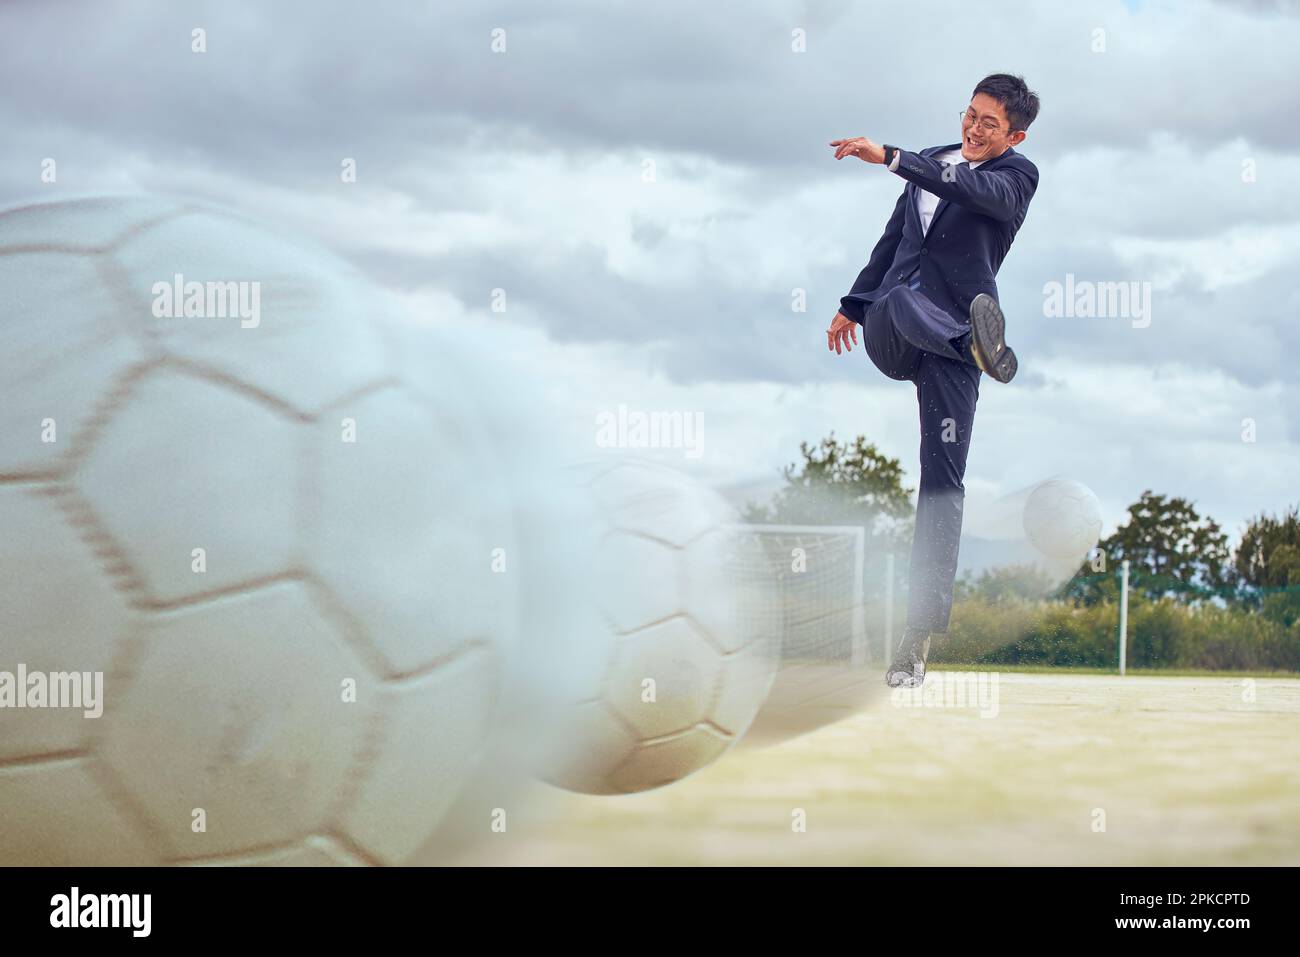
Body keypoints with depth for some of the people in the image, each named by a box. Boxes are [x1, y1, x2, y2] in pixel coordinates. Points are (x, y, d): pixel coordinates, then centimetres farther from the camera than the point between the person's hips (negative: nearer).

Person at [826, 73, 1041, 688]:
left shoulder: (1015, 175, 5)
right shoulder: (931, 162, 21)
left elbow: (972, 187, -18)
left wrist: (890, 157, -26)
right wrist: (852, 305, 33)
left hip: (946, 345, -4)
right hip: (885, 334, 4)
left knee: (942, 481, -11)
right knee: (905, 299, -35)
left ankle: (920, 636, -11)